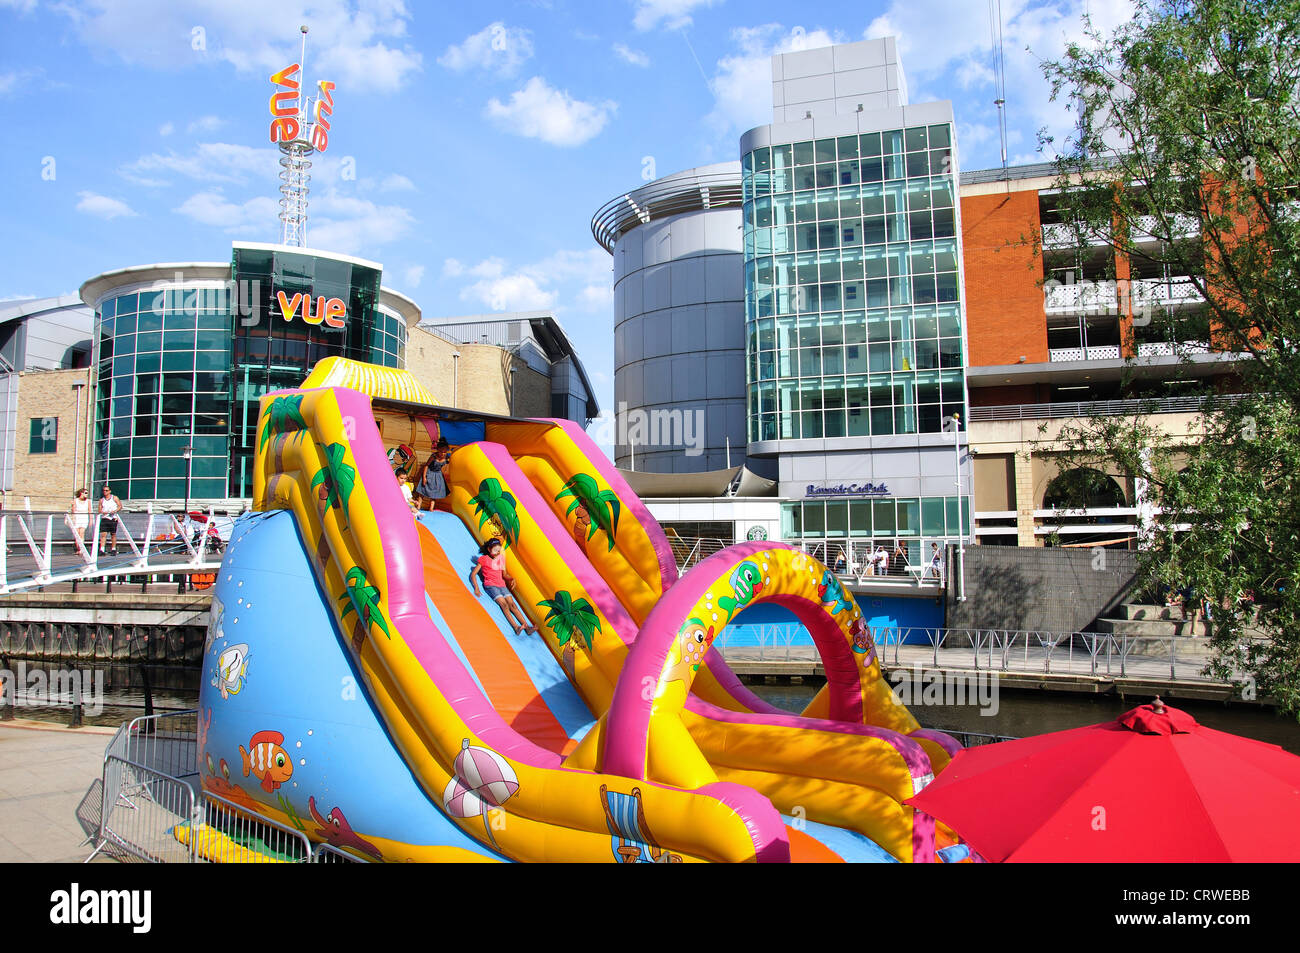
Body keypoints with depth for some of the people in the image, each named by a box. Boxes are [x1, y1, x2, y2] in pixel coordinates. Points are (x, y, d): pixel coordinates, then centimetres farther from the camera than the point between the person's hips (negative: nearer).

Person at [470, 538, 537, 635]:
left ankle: (527, 626, -29)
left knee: (512, 604, -15)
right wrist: (476, 588, -12)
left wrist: (512, 578, -2)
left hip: (501, 584, 4)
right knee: (504, 604, -24)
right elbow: (473, 574, 0)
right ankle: (516, 627, -40)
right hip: (490, 585, -4)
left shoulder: (501, 558, 16)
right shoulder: (483, 559, 2)